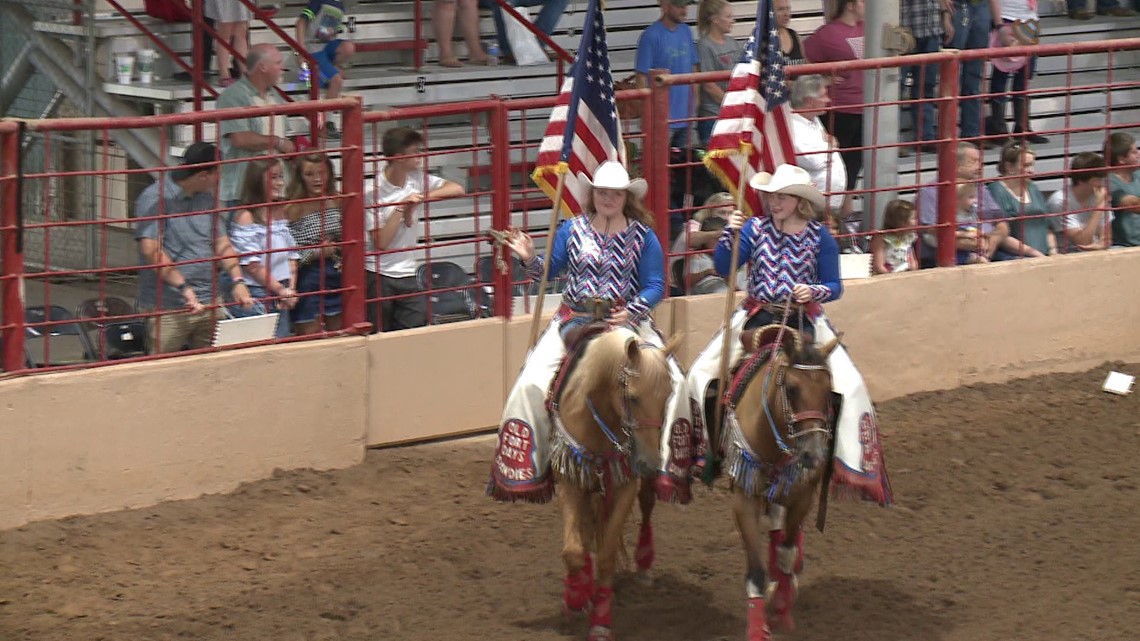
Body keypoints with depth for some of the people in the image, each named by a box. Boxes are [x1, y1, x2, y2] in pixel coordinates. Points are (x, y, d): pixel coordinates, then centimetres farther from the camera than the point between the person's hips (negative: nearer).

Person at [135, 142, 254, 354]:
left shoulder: (206, 199, 15)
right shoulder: (155, 199, -10)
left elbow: (222, 244, 17)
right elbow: (150, 249, -20)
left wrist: (238, 281, 1)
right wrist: (184, 287, -24)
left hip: (208, 304, 7)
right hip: (168, 310, -7)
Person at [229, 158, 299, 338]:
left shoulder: (280, 213, 11)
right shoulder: (246, 217, -10)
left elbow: (291, 256, 12)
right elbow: (251, 265, -13)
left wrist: (290, 290, -1)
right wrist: (281, 290, -10)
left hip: (280, 299, 7)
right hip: (255, 295, -7)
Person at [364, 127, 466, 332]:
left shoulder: (416, 179, 3)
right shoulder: (373, 191, -14)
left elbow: (457, 189, -2)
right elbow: (380, 242, -16)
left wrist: (424, 196, -13)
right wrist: (401, 208, -18)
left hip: (407, 275, 5)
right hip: (378, 276, -5)